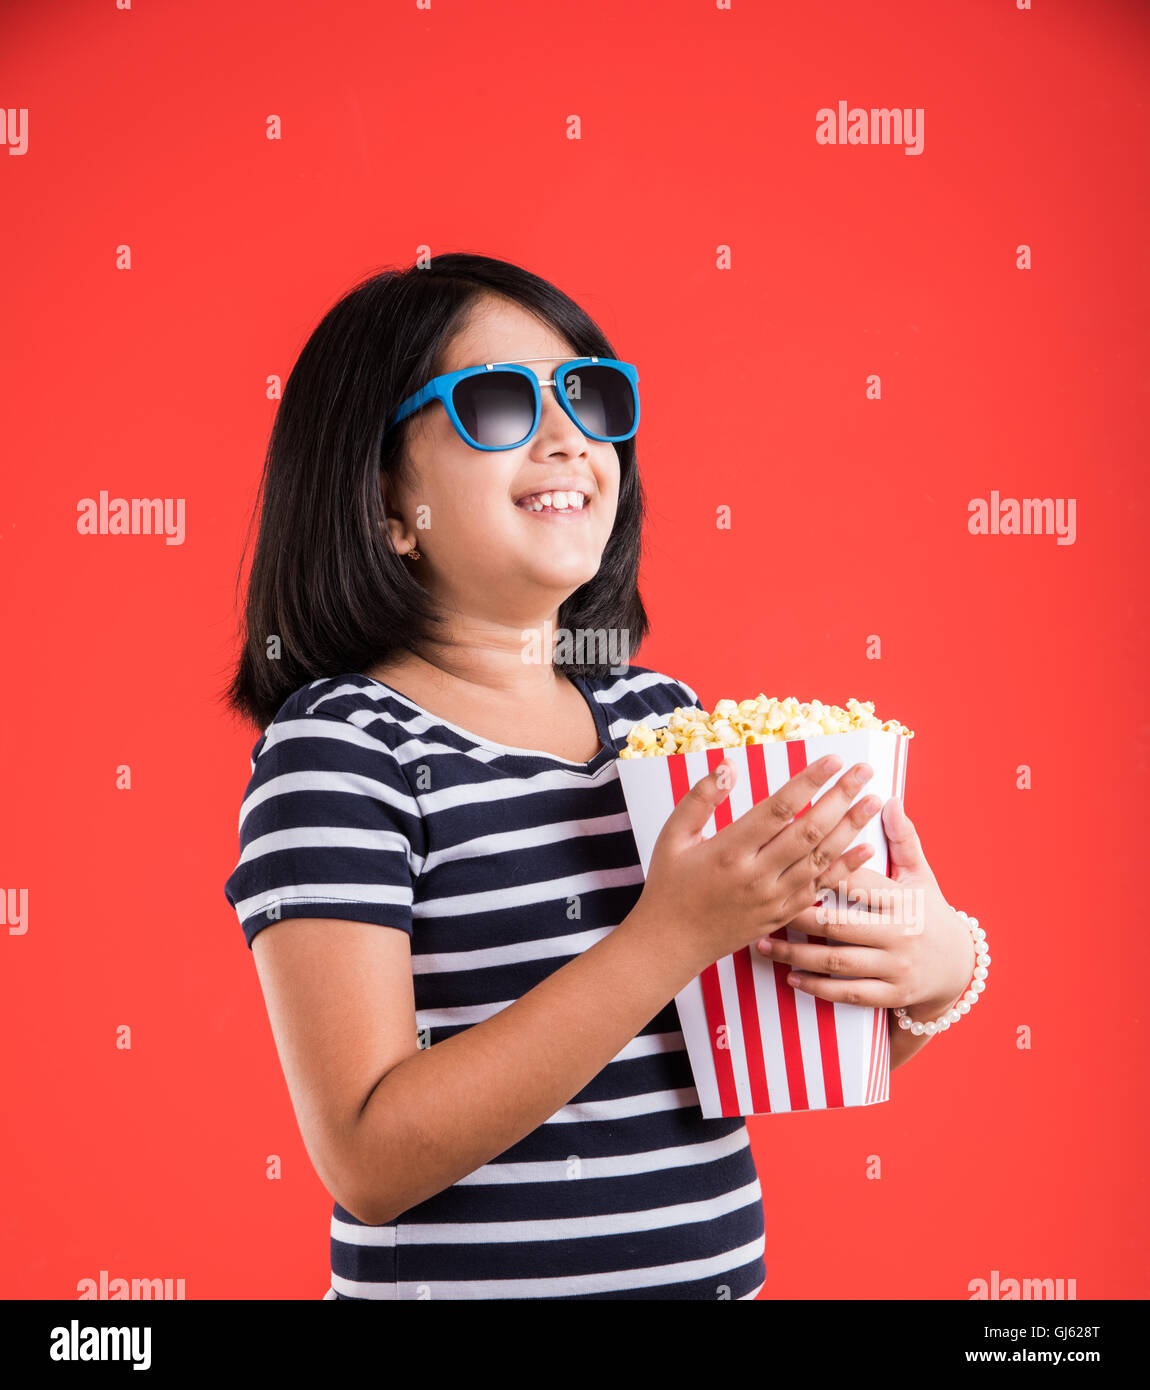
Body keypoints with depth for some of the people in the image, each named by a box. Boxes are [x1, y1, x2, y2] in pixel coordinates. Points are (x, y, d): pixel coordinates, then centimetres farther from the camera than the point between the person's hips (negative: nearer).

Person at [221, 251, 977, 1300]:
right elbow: (368, 1160, -23)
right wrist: (671, 936, -27)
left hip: (723, 1262, 5)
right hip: (464, 1281, -5)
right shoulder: (335, 744, -16)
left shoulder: (662, 712, 1)